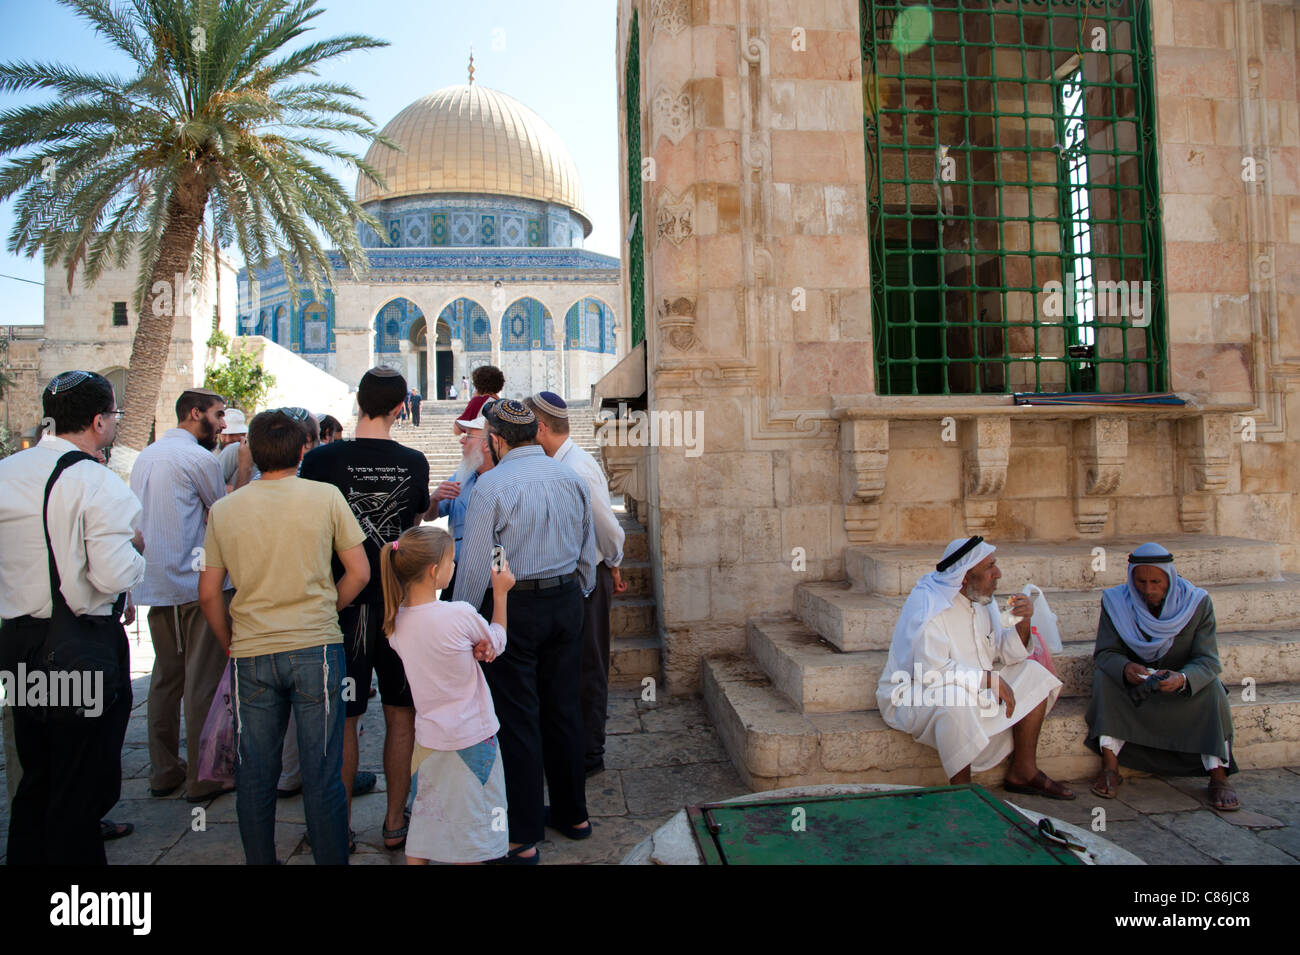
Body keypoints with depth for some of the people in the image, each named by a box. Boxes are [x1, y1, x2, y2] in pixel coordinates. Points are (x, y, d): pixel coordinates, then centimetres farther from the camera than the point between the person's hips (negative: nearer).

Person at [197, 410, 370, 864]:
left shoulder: (223, 509, 4)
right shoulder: (325, 496, -3)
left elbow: (208, 593, 6)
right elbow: (359, 573, -2)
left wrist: (231, 644, 17)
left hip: (251, 655, 3)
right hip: (316, 647, -2)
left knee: (254, 777, 15)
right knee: (322, 773, 6)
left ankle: (260, 861, 27)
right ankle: (331, 858, 16)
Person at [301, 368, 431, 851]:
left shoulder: (321, 460, -10)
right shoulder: (414, 462, -4)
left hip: (342, 603, -1)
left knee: (341, 719, 10)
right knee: (401, 715, 12)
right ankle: (395, 822, 23)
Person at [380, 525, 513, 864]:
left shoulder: (396, 620, -5)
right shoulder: (460, 614, -23)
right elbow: (498, 642, -3)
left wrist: (474, 649, -9)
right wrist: (500, 593, 5)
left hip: (427, 737, 5)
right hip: (470, 740, -5)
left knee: (423, 822, 18)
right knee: (470, 828, 11)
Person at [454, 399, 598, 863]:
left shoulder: (491, 485, -12)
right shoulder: (571, 479, 6)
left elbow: (476, 564, -13)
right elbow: (588, 553, 12)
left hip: (511, 610, -6)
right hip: (566, 603, 6)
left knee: (517, 719, 2)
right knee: (563, 709, 16)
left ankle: (523, 839, 12)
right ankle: (572, 814, 30)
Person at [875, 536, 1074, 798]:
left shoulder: (981, 600, 2)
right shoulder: (926, 605, -25)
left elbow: (1005, 654, 7)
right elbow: (931, 672, -31)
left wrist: (1023, 623, -11)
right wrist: (988, 678, -26)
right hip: (916, 694, -9)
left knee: (1033, 673, 5)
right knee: (954, 702, -38)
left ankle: (1023, 772, 8)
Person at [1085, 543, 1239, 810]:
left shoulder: (1197, 602, -15)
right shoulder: (1115, 602, -14)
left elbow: (1208, 661, -21)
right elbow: (1104, 653, -17)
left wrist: (1182, 678, -44)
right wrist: (1125, 668, -41)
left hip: (1182, 686, 0)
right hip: (1133, 687, 0)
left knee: (1212, 687, -28)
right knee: (1103, 676, -27)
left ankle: (1218, 776, -23)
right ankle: (1109, 766, -28)